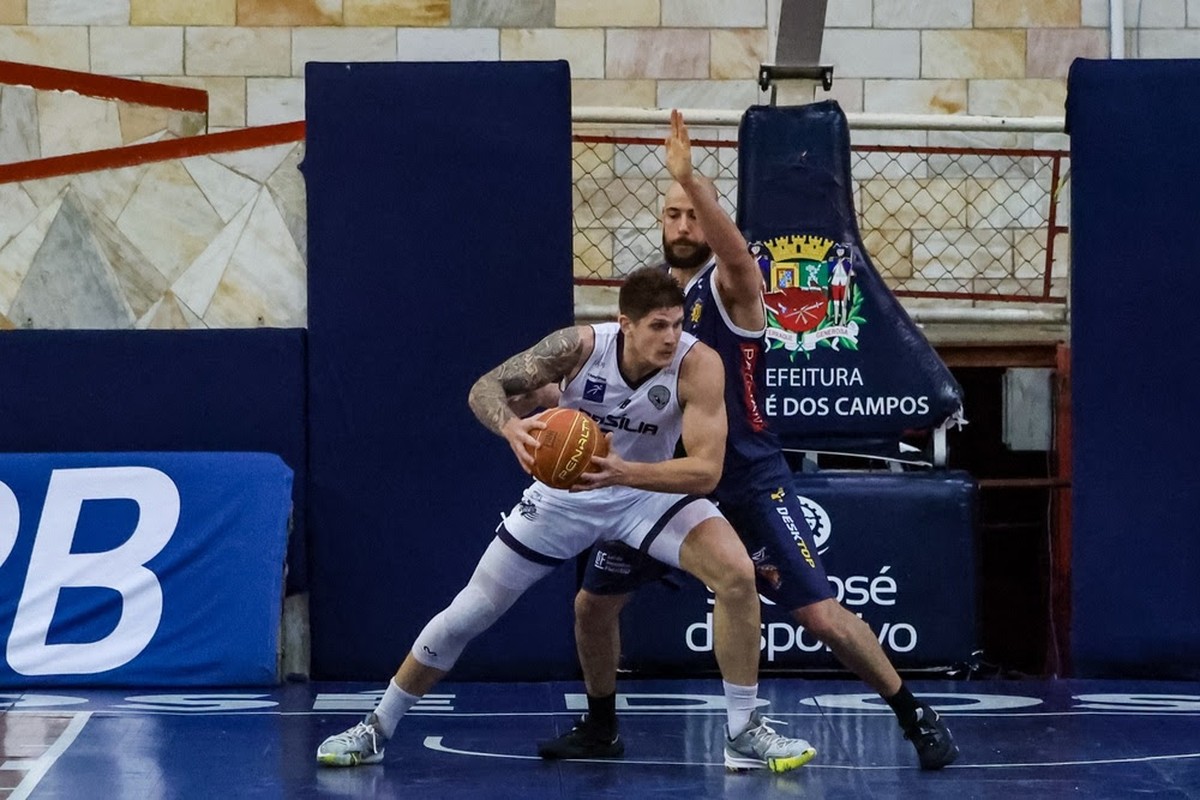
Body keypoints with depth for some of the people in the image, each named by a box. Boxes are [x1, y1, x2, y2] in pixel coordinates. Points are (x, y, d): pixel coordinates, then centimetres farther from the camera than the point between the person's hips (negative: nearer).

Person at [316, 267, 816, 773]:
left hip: (649, 490, 0)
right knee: (466, 615, 3)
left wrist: (623, 473, -47)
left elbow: (706, 471, -32)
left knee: (737, 572, -25)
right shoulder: (580, 346, -26)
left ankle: (743, 733, -10)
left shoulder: (698, 365, -28)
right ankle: (377, 728, 23)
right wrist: (511, 426, -42)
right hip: (564, 492, 0)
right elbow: (485, 388, -19)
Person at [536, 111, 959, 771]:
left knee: (820, 613, -12)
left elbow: (737, 252, -38)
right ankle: (599, 728, 29)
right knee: (593, 603, 8)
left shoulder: (731, 284, -12)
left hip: (748, 482, -6)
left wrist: (689, 176, -51)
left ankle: (916, 718, 1)